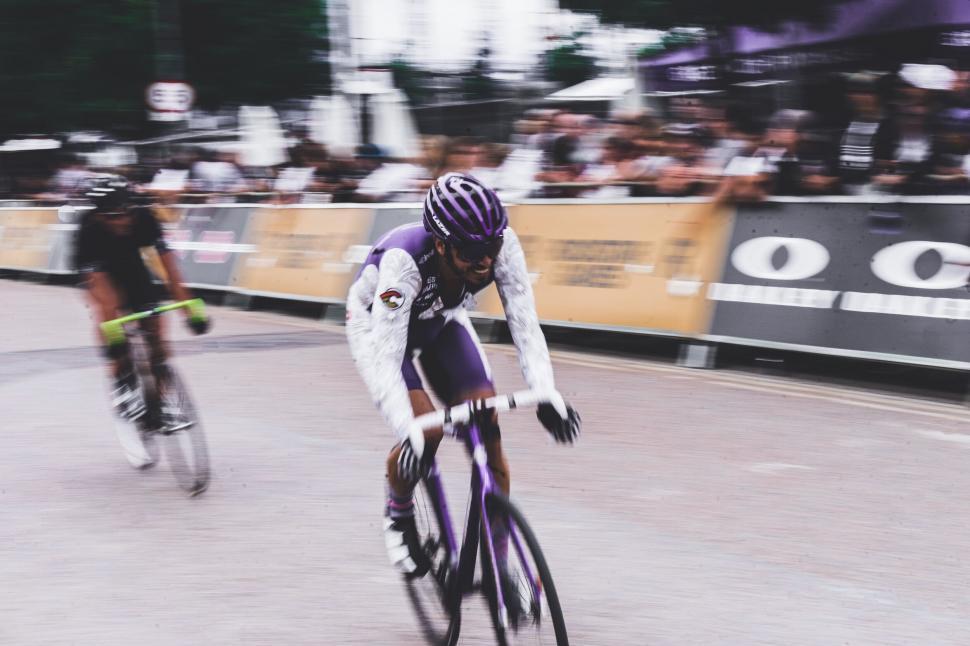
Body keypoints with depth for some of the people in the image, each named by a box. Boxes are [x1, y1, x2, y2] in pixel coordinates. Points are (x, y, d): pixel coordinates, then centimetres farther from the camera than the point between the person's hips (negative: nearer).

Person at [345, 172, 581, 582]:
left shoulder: (502, 245, -33)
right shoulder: (404, 260, -43)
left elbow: (525, 325, -29)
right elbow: (385, 358, -44)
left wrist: (546, 394, -43)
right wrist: (409, 433, -55)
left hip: (442, 322, 4)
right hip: (378, 324, -4)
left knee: (489, 432, -12)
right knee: (426, 432, -25)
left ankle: (496, 566, 0)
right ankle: (399, 516, 8)